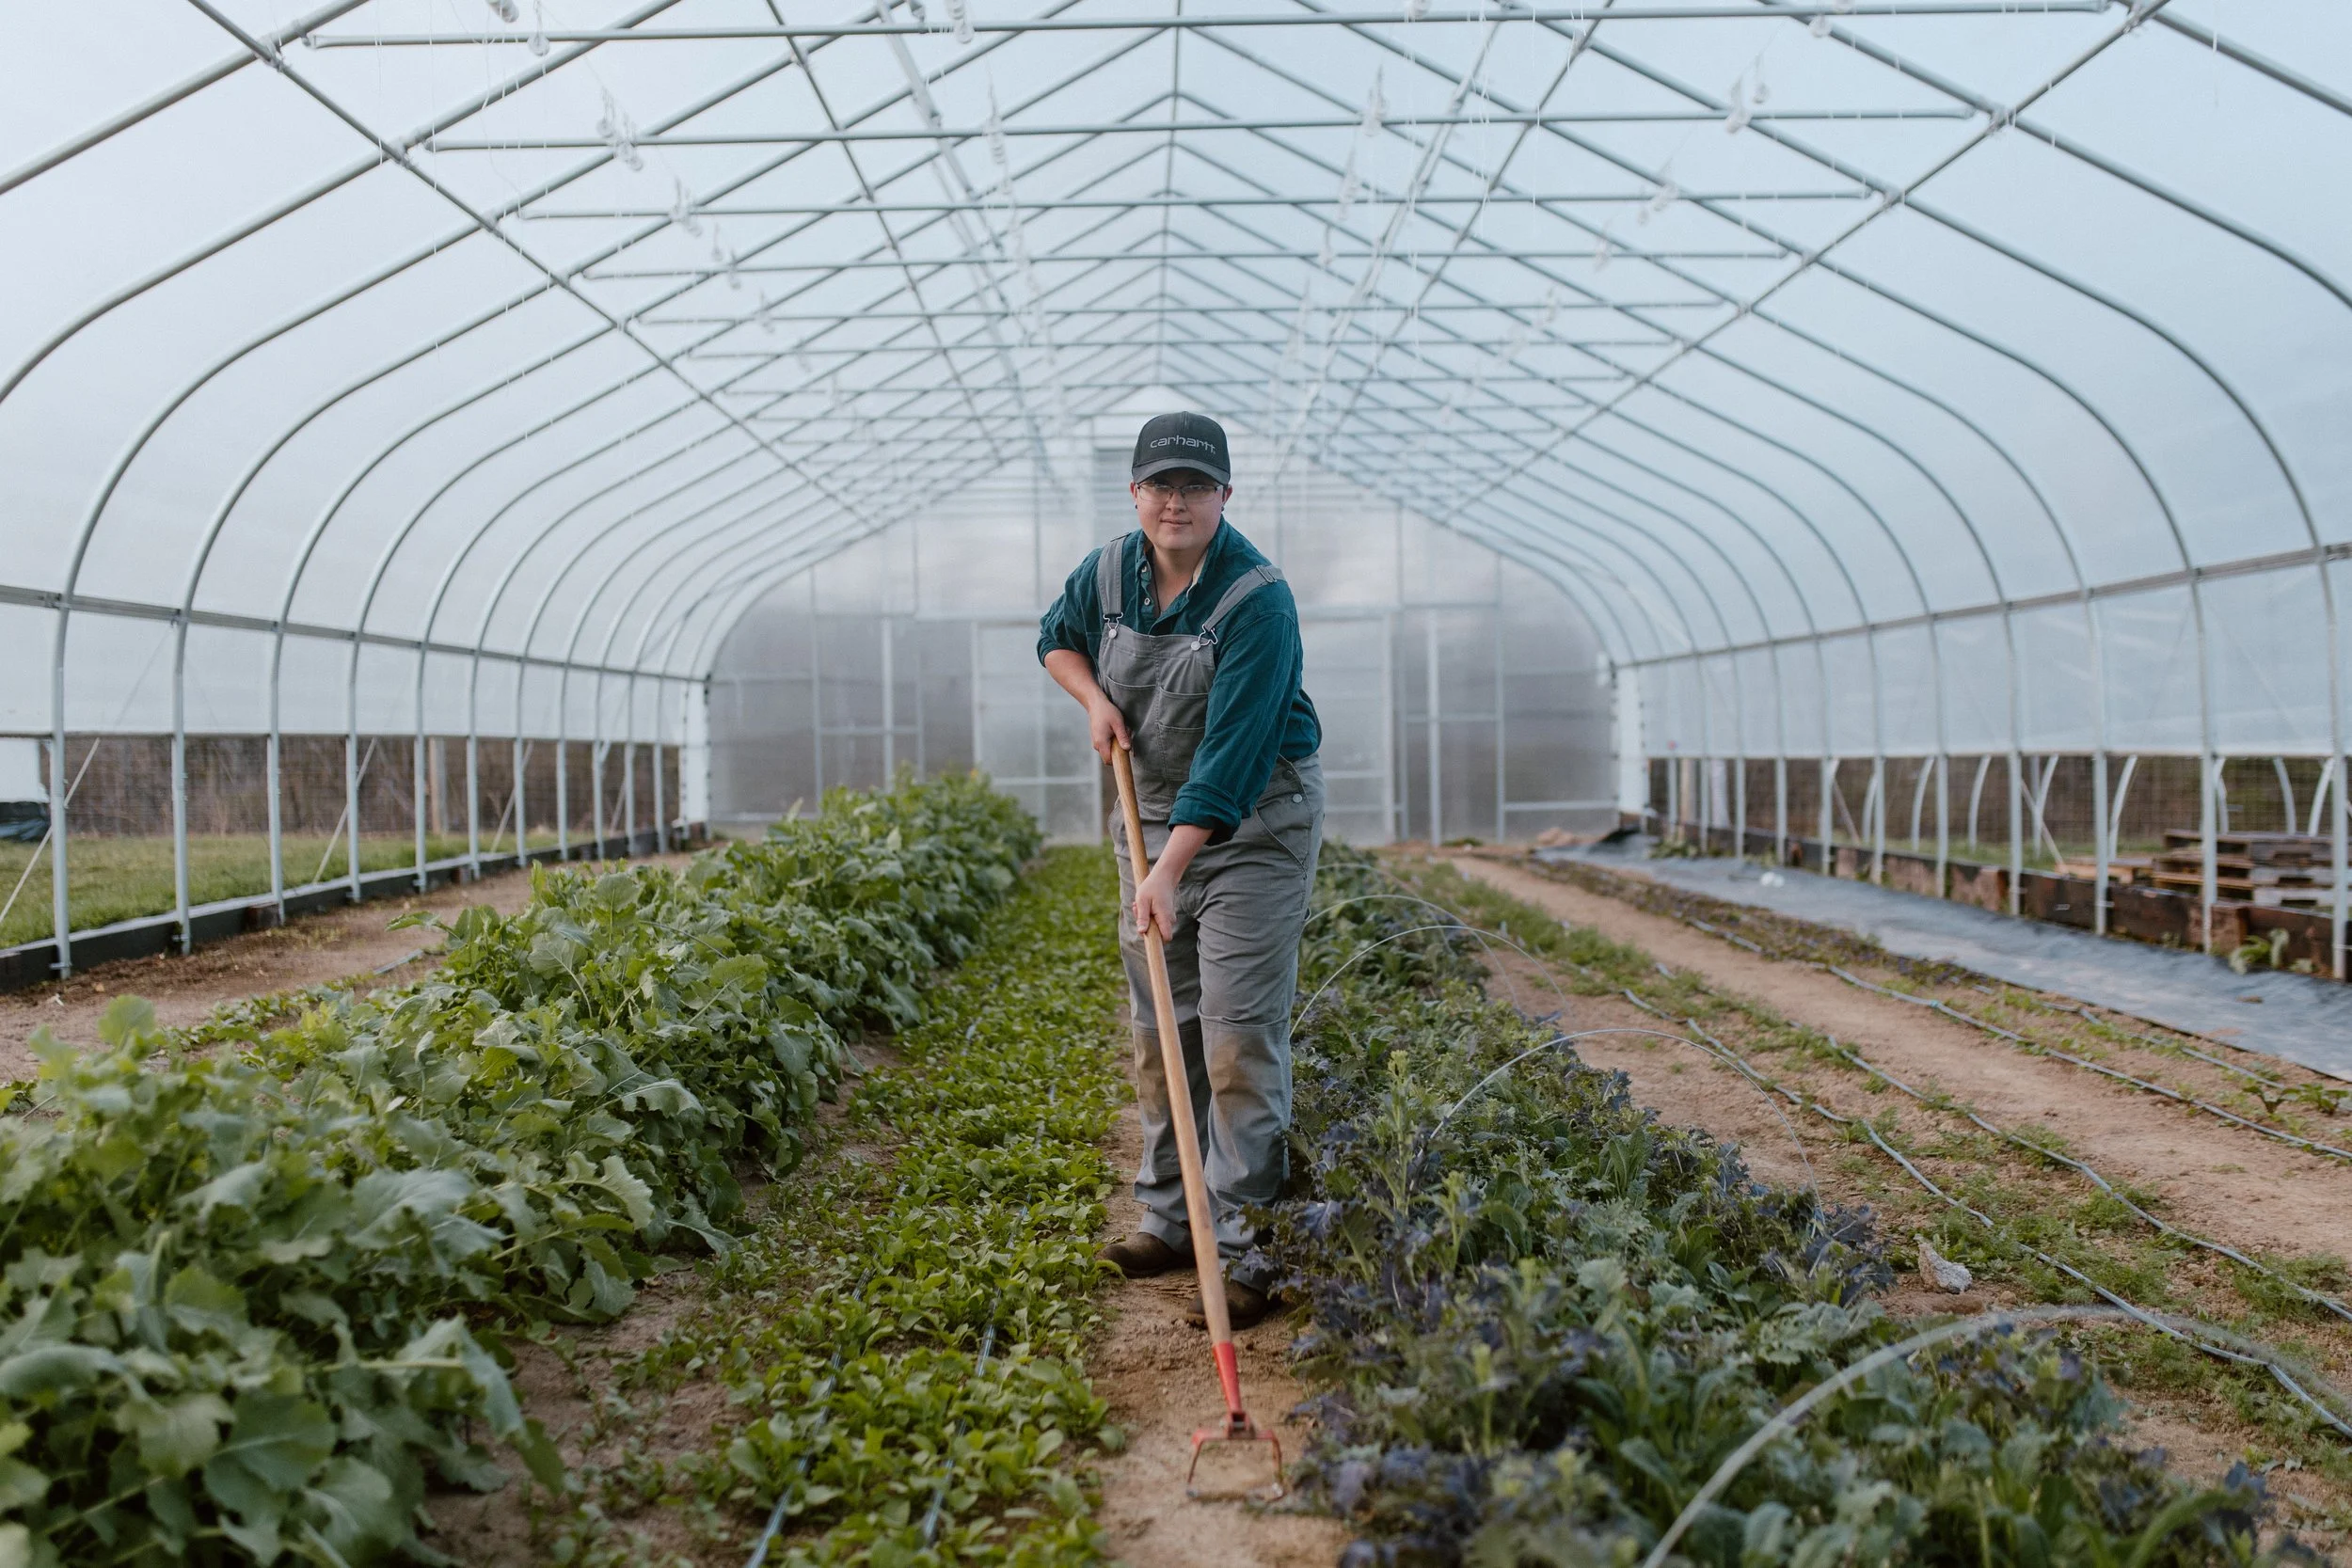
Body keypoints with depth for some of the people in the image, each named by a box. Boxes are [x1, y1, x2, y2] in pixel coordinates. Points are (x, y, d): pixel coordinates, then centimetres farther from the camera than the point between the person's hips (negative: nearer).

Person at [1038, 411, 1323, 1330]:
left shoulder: (1257, 600, -21)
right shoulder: (1109, 572, -1)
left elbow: (1230, 756, -28)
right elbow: (1056, 639, 21)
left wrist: (1169, 872, -34)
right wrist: (1095, 700, 0)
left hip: (1253, 825, -6)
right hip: (1155, 813, 7)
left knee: (1238, 1038, -9)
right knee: (1158, 1029, 11)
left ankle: (1240, 1248, -1)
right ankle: (1168, 1216, 24)